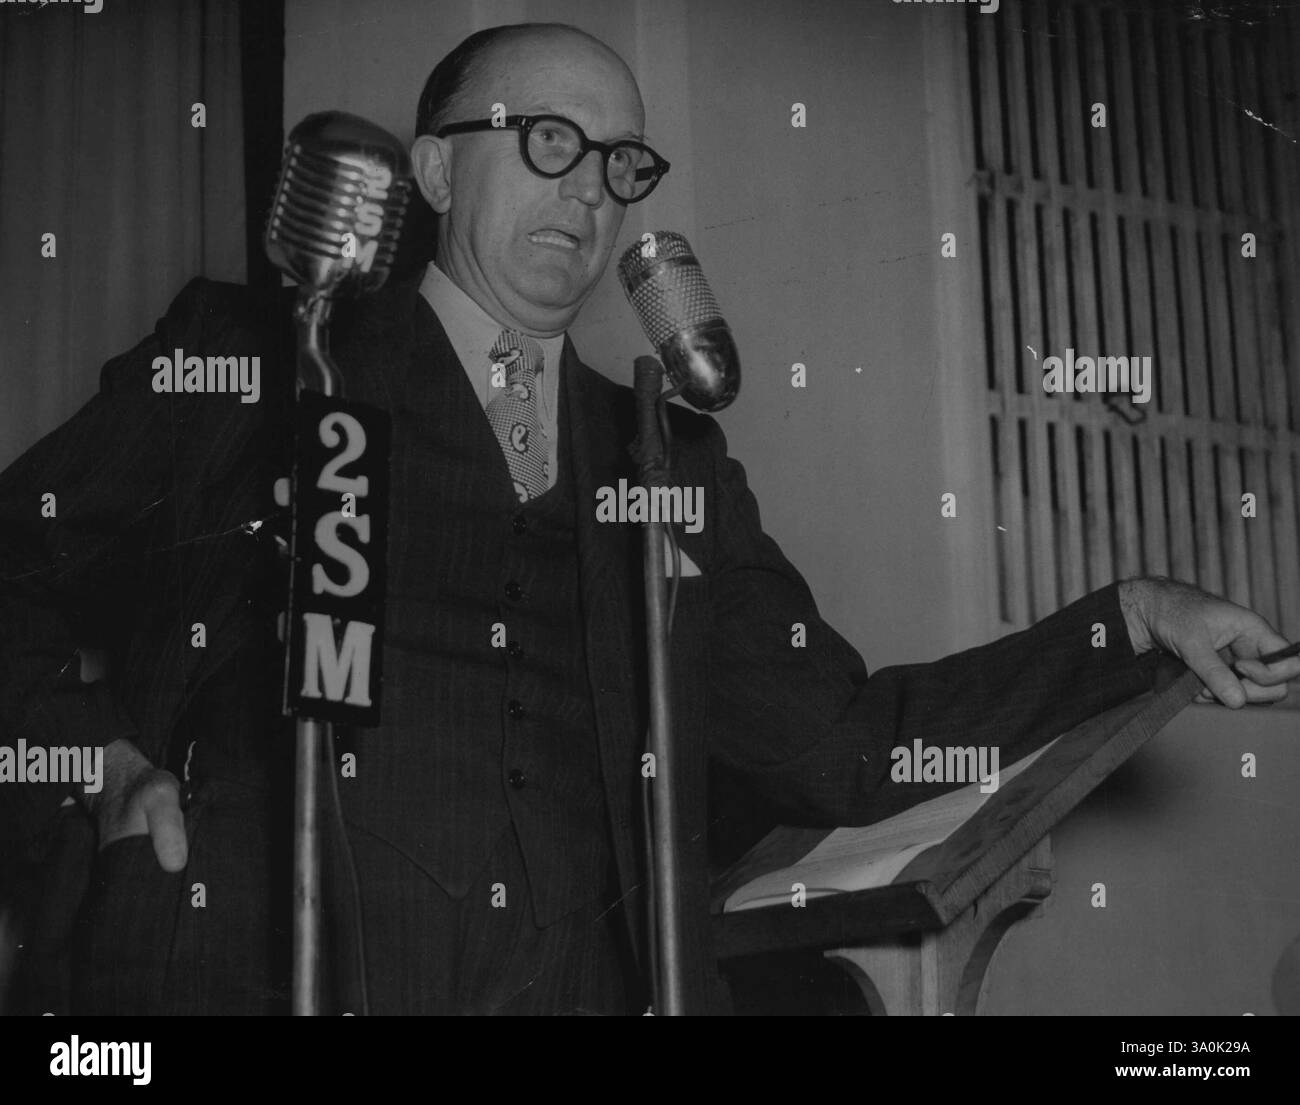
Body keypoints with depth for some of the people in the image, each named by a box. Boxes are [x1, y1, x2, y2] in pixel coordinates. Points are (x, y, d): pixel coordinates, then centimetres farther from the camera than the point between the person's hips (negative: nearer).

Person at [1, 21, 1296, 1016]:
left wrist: (1135, 621, 11)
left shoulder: (665, 456, 16)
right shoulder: (251, 366, 7)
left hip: (595, 983, 5)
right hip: (264, 973, -4)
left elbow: (838, 744, 14)